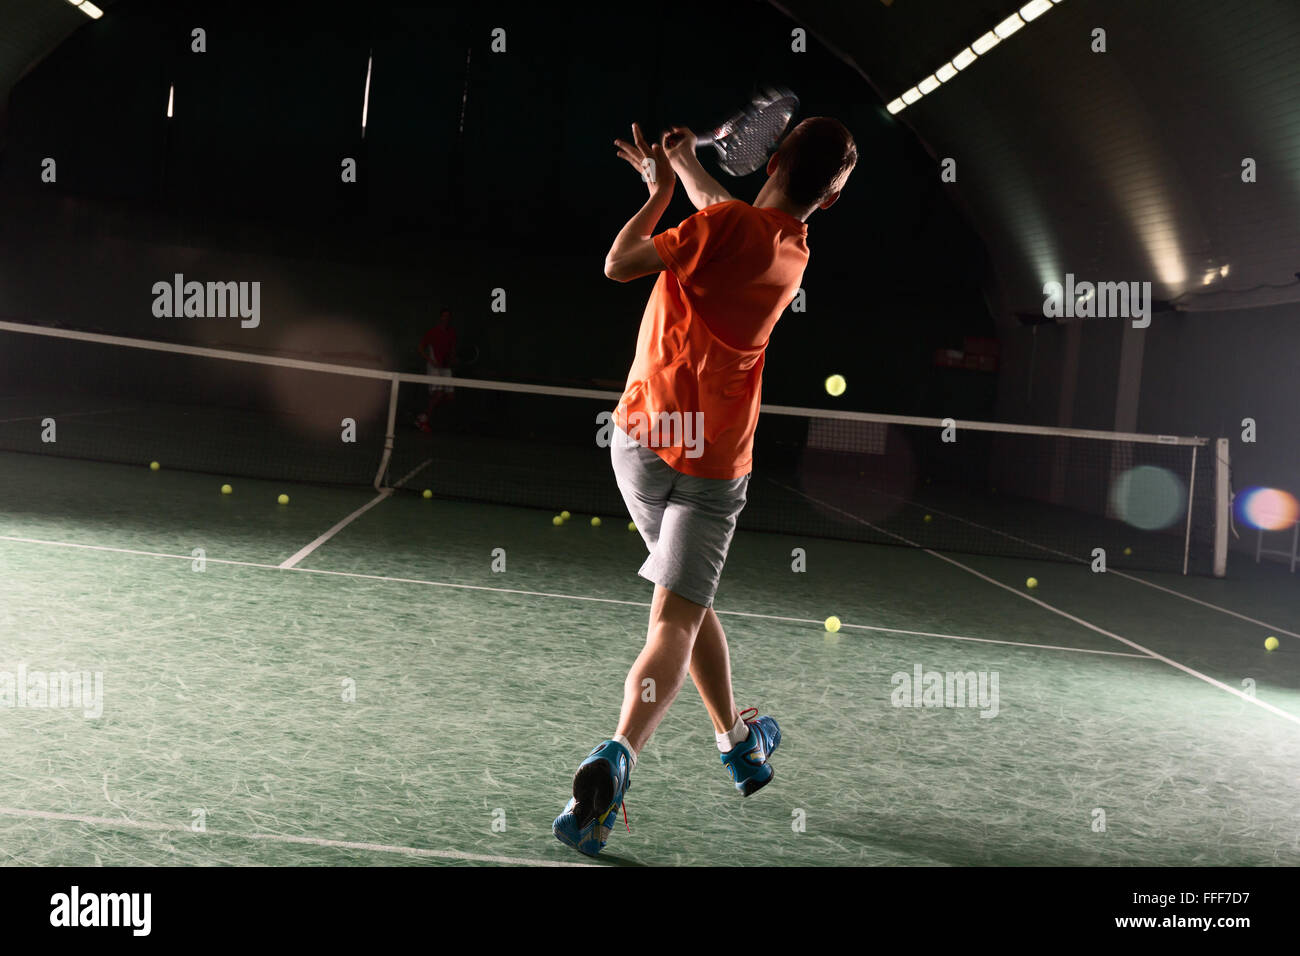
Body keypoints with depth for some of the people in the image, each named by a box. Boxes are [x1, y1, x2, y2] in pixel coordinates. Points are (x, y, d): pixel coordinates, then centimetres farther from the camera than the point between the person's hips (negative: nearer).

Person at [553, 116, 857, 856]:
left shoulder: (727, 224, -10)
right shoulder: (794, 251, 4)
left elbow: (619, 264, -9)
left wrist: (660, 192, 4)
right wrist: (682, 167, 34)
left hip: (642, 439, 0)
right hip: (715, 461, 1)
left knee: (688, 600, 20)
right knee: (677, 619, -3)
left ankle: (740, 743, 34)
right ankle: (616, 759, -27)